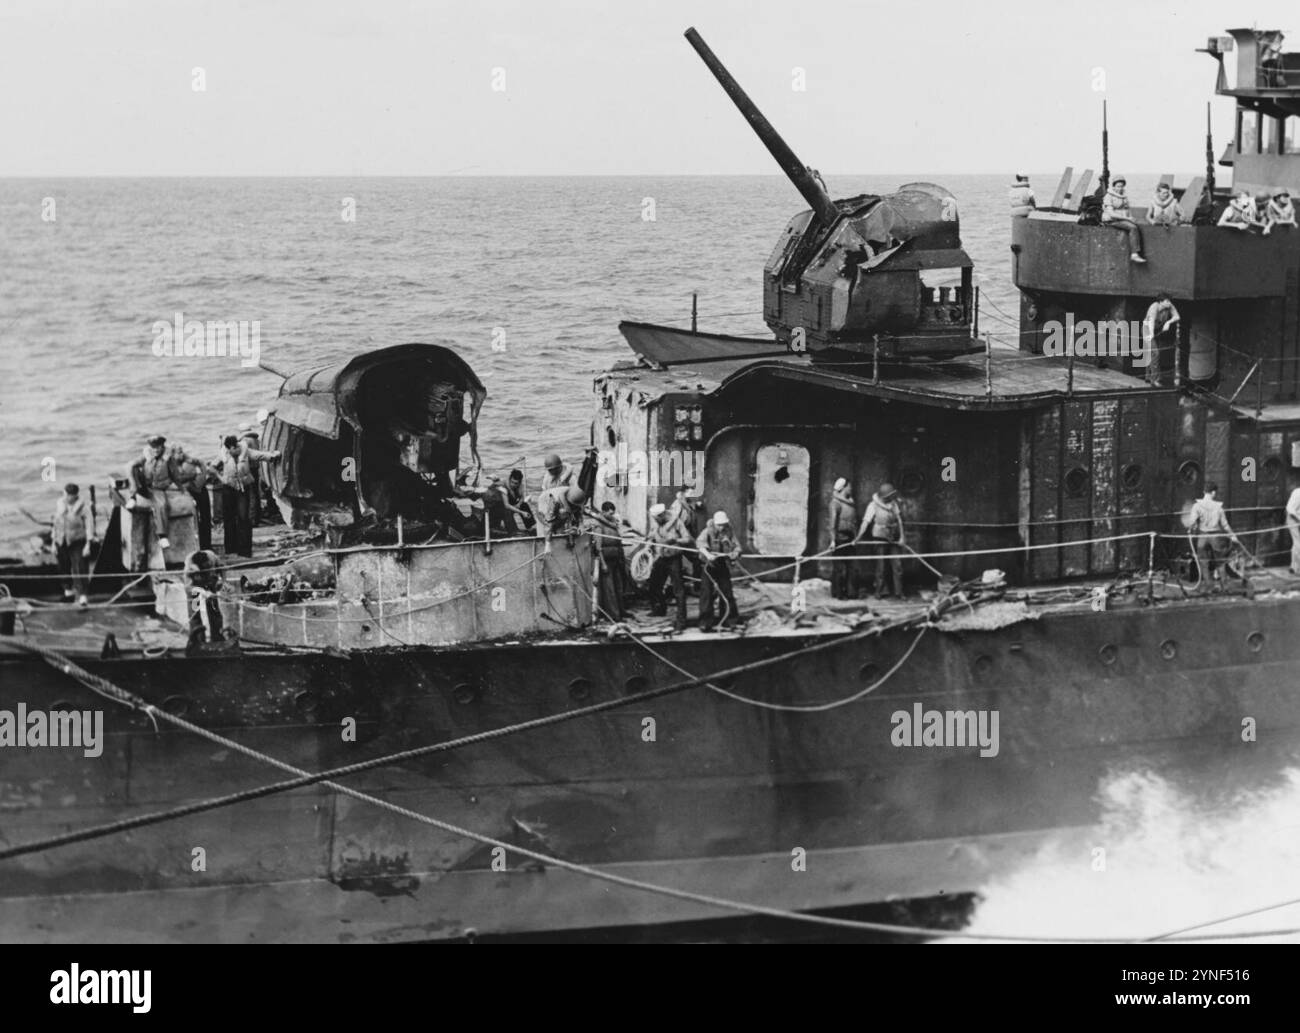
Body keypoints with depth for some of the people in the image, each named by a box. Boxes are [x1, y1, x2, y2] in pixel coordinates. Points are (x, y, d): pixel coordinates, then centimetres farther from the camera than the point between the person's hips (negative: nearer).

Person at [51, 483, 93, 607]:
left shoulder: (83, 507, -11)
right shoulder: (59, 505, 4)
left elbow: (89, 525, -10)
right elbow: (56, 523, 12)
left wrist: (88, 544, -14)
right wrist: (54, 542, 12)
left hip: (77, 542, -5)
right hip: (61, 542, 5)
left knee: (79, 569, -11)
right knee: (64, 568, 11)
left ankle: (82, 596, -12)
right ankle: (68, 589, 31)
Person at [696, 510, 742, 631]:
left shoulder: (728, 533, 5)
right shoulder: (708, 532, -7)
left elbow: (737, 546, 7)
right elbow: (700, 542, -25)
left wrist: (735, 552, -18)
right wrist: (707, 554, -43)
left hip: (724, 566, 3)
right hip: (710, 566, -3)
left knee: (727, 593, 6)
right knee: (707, 593, -7)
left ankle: (730, 620, 18)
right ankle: (705, 622, -4)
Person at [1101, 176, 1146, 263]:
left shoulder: (1124, 197, 16)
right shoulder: (1109, 197, -8)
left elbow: (1128, 210, 22)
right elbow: (1111, 213, -16)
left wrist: (1131, 218, 0)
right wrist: (1126, 218, -19)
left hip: (1123, 220, 7)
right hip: (1112, 221, -7)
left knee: (1139, 227, -19)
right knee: (1133, 228, -29)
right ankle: (1134, 254, -32)